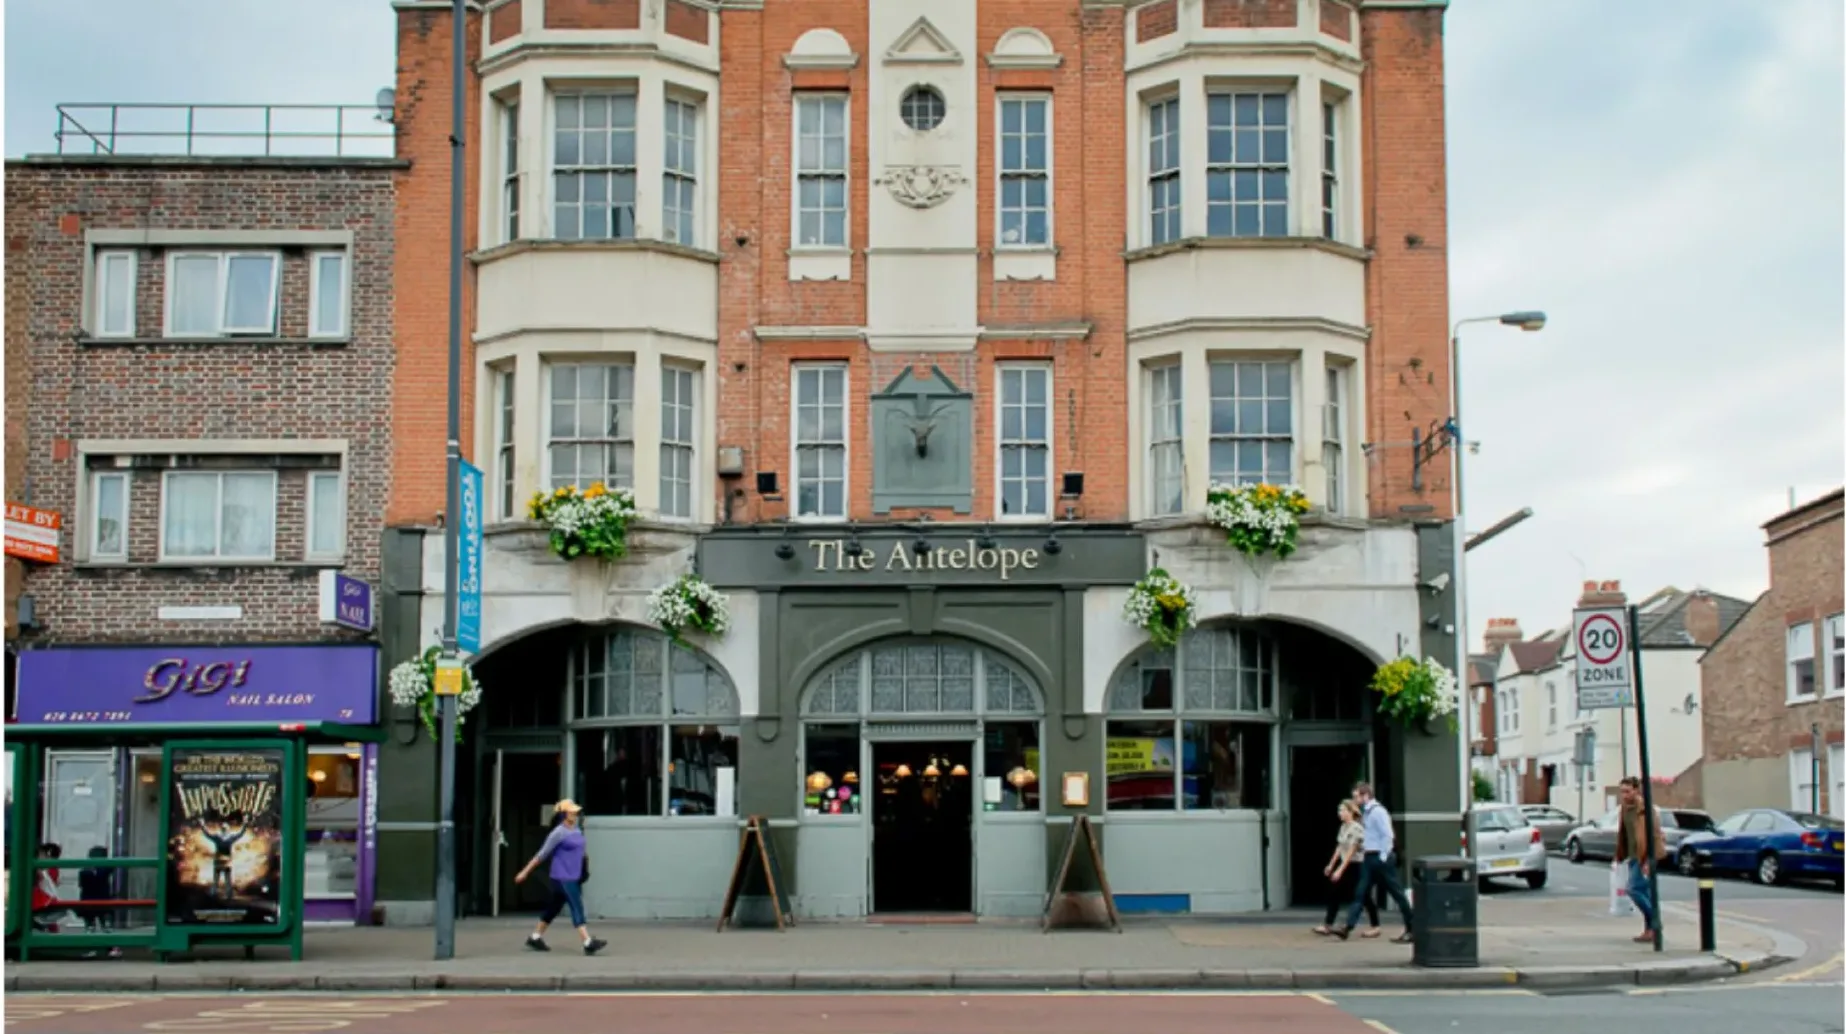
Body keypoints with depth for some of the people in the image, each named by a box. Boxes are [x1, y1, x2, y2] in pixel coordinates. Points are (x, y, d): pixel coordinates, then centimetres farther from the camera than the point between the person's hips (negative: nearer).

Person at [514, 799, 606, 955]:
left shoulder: (577, 830, 11)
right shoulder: (559, 833, -11)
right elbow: (542, 854, -7)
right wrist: (525, 872, -2)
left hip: (574, 877, 8)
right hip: (562, 877, -8)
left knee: (554, 908, 15)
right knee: (577, 908, -13)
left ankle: (535, 938, 26)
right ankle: (588, 943, -18)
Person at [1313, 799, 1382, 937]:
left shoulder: (1356, 829, -19)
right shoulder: (1343, 827, 7)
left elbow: (1351, 852, -21)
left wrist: (1340, 870, -22)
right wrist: (1331, 865, 19)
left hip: (1356, 866, -9)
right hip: (1345, 865, 9)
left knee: (1364, 896, 1)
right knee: (1334, 895, 5)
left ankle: (1375, 927, 12)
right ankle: (1327, 926, 7)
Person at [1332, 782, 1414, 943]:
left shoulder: (1377, 811, -15)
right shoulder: (1366, 812, 12)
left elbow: (1388, 835, -20)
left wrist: (1383, 857, -19)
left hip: (1380, 859, -9)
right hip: (1370, 858, 9)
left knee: (1397, 893, 0)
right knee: (1360, 893, 4)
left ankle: (1411, 929, 7)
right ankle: (1348, 927, 2)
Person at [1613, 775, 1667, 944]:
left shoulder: (1644, 809, -16)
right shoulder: (1626, 808, 11)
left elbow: (1653, 835, -19)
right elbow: (1623, 834, 19)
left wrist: (1648, 860, -23)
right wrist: (1620, 855, 18)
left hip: (1644, 857, -9)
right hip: (1634, 857, 9)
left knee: (1634, 889, -13)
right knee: (1645, 892, 11)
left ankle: (1653, 926, -4)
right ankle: (1650, 929, 16)